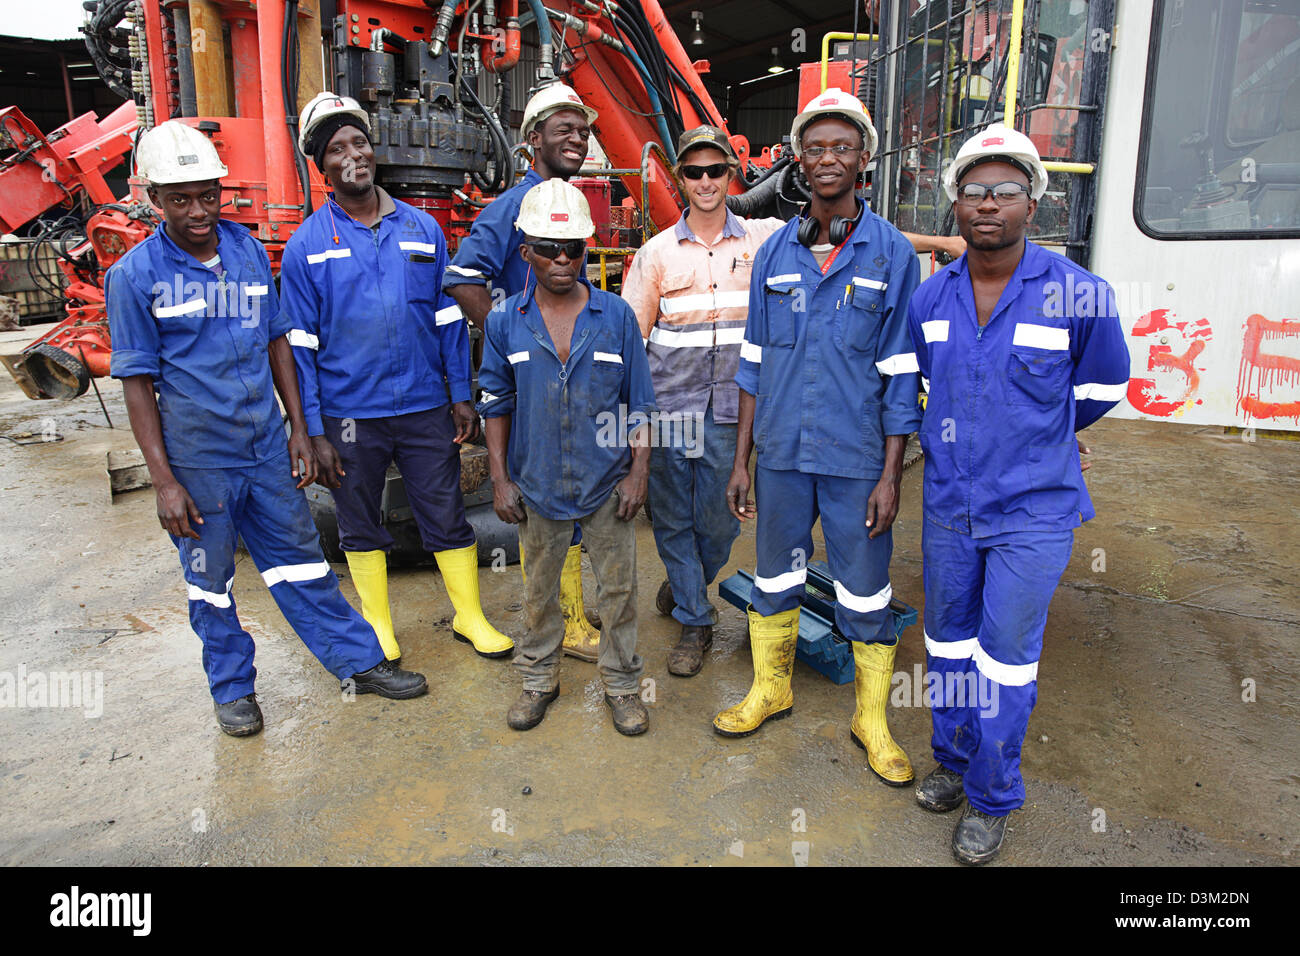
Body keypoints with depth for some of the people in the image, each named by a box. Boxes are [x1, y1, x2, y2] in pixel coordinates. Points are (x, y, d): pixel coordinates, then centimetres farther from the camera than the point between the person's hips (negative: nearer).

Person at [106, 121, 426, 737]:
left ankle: (360, 662, 25)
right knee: (210, 580, 12)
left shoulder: (249, 250, 2)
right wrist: (163, 479, -11)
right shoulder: (134, 276, -10)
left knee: (299, 558, 14)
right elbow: (138, 383, -9)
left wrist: (298, 428, 7)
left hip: (266, 448, 3)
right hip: (197, 460, -3)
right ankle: (233, 687, 32)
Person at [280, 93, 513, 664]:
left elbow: (448, 317, 7)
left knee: (447, 520, 9)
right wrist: (313, 431, -6)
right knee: (361, 527, 14)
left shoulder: (421, 229, 4)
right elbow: (301, 344, -2)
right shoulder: (307, 247, -1)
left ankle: (469, 617, 26)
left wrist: (461, 396, 3)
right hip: (349, 416, -1)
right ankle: (377, 625, 33)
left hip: (426, 407, 1)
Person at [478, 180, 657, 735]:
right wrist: (500, 479, 0)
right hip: (536, 483, 1)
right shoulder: (507, 324, -2)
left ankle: (621, 684, 29)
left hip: (607, 482, 0)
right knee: (539, 589, 16)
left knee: (619, 589, 9)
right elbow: (496, 405, 4)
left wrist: (637, 473, -4)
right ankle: (539, 679, 35)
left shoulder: (616, 317, -4)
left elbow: (638, 403, 1)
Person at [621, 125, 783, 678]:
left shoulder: (765, 240, 5)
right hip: (667, 404, 1)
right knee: (672, 517, 6)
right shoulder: (657, 251, 6)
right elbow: (629, 334, 6)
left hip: (730, 407, 0)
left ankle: (686, 586, 38)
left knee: (719, 518, 6)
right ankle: (694, 623, 25)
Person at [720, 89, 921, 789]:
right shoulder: (774, 252, 5)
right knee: (775, 578, 16)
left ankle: (872, 719, 28)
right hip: (781, 453, 3)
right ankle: (770, 688, 38)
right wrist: (741, 459, 6)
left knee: (865, 593, 7)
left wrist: (890, 475, -9)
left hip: (857, 460, -3)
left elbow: (901, 375, -5)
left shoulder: (891, 253, -4)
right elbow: (754, 362, 8)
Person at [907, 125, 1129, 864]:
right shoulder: (930, 298, -1)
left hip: (1032, 512, -4)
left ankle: (992, 799, 22)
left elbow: (1103, 388, 6)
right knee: (950, 642, 16)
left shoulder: (1079, 294, -12)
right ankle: (955, 761, 36)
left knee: (1005, 659, 2)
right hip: (948, 504, 4)